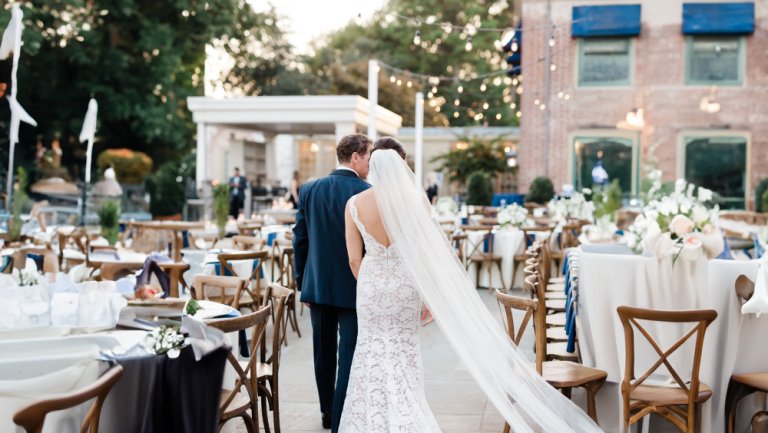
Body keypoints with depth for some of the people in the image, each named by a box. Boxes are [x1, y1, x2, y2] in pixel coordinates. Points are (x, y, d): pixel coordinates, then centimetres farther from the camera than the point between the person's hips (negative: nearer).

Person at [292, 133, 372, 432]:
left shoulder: (309, 190, 1)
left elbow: (300, 240, 4)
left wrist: (302, 283, 13)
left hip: (318, 285, 5)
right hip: (355, 287, -5)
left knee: (323, 352, 17)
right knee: (350, 357, 1)